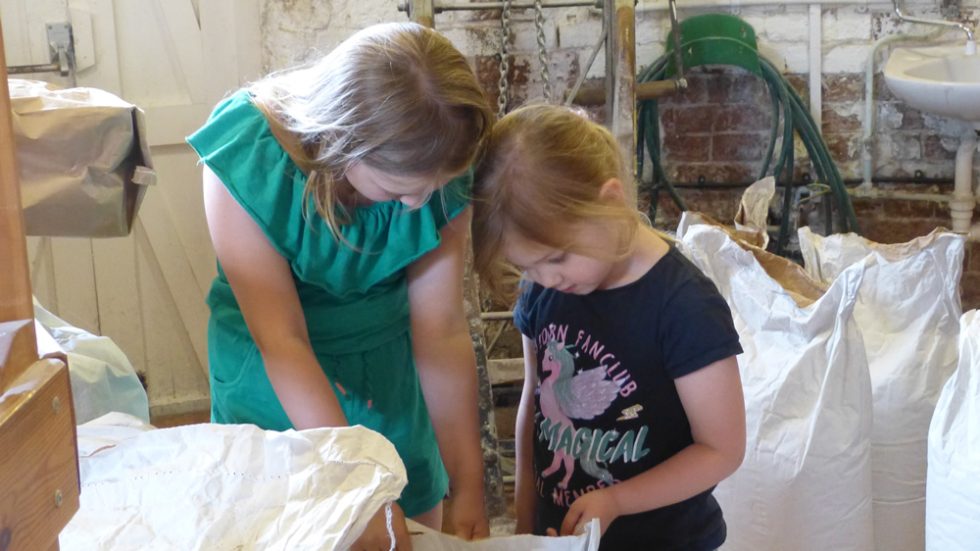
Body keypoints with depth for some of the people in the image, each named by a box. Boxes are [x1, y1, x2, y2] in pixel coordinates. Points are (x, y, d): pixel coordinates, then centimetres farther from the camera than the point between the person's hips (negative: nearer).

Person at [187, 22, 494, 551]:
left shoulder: (437, 168, -18)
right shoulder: (247, 156, -27)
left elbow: (442, 332, -16)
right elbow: (281, 342, -27)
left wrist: (468, 488, -16)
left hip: (392, 374, 2)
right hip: (273, 382, -2)